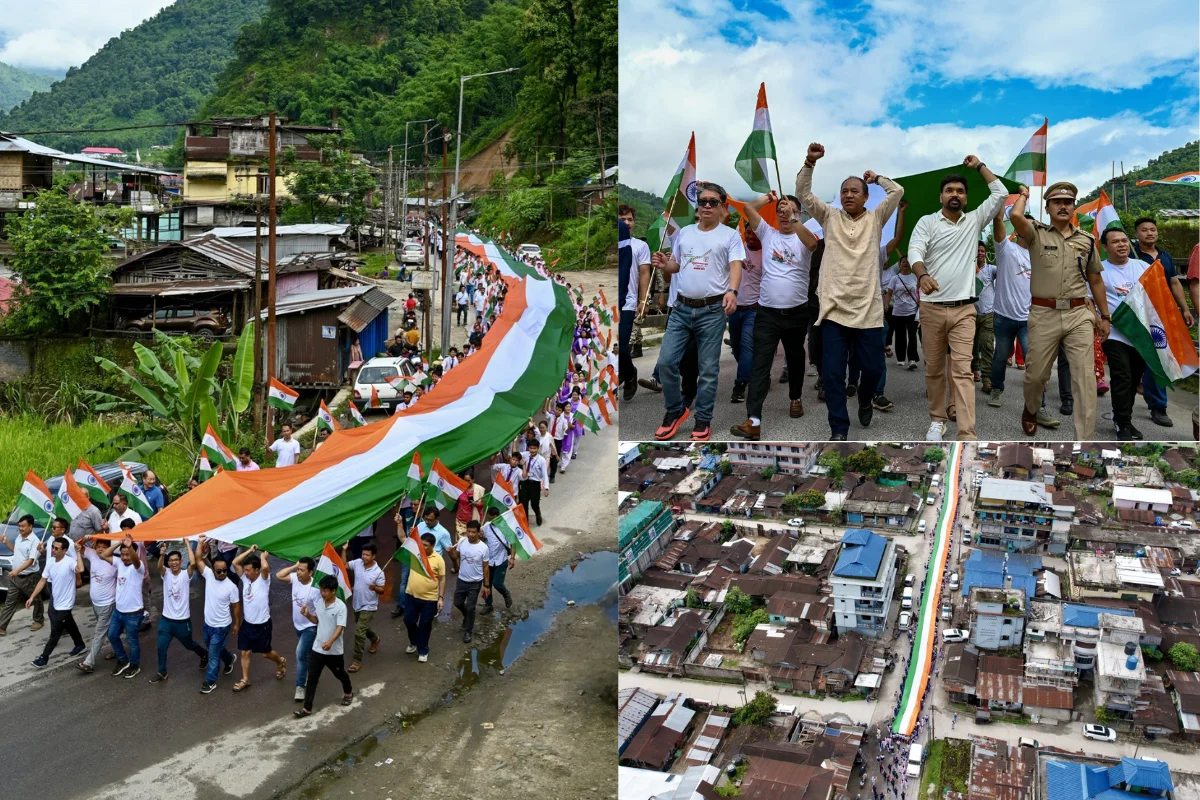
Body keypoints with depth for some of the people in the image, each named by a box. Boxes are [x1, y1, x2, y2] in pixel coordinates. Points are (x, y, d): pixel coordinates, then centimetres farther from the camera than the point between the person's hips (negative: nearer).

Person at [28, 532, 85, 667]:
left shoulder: (70, 562, -26)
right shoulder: (50, 561, -2)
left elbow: (80, 569, -49)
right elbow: (43, 581, 6)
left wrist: (78, 552, -39)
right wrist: (32, 597, 3)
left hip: (65, 604, -7)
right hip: (55, 601, 7)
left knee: (55, 631, 2)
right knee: (69, 625, 23)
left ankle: (44, 657, 13)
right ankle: (80, 645, 41)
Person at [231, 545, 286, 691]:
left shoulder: (263, 580, -18)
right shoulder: (245, 579, -1)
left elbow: (265, 567, -41)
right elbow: (235, 563, -4)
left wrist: (262, 556, -21)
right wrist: (250, 551, -8)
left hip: (262, 625, -5)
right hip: (247, 623, 5)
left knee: (266, 653, 11)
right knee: (244, 652, 8)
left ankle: (281, 662, 40)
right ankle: (245, 680, 21)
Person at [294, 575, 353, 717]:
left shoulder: (340, 607, -20)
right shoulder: (318, 602, -2)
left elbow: (340, 627, -24)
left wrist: (330, 642, -40)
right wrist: (307, 615, -8)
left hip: (334, 650, -4)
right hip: (318, 648, 4)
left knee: (340, 674, 19)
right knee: (312, 677, 3)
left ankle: (348, 692, 46)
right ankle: (307, 707, 9)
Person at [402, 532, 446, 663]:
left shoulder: (438, 559, -12)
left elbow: (442, 579, -6)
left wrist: (441, 598, -8)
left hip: (429, 599, -3)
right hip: (411, 596, 4)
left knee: (425, 625, 9)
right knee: (409, 620, 15)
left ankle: (423, 650, 27)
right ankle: (414, 642, 43)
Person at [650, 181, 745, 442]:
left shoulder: (730, 235, -2)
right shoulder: (684, 233, 12)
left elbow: (736, 266, -14)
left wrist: (732, 291, -33)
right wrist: (664, 265, -5)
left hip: (712, 310, -4)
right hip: (681, 308, 4)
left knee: (708, 369, 3)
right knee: (666, 362, 1)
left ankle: (703, 420, 15)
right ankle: (675, 410, 21)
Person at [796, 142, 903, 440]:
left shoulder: (875, 219, 9)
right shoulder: (830, 217, 10)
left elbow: (898, 191, -2)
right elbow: (803, 194, 1)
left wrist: (875, 177, 13)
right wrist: (810, 162, -11)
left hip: (868, 309, 0)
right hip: (834, 309, 0)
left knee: (873, 368, 6)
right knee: (832, 373, -3)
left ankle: (865, 400, 40)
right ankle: (839, 429, 8)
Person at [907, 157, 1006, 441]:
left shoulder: (974, 221, 10)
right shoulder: (927, 222, 1)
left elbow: (1000, 194, 6)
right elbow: (915, 251, -15)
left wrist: (979, 165, 12)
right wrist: (922, 275, -35)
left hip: (964, 309, 1)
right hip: (932, 308, 0)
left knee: (963, 370, -8)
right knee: (934, 368, 10)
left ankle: (967, 437, -14)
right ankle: (938, 419, 27)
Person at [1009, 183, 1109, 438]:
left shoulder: (1087, 241, 10)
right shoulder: (1037, 234, 0)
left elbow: (1095, 280, 17)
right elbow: (1015, 216, -22)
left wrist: (1105, 316, 15)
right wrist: (1024, 195, -1)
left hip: (1079, 316, 2)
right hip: (1044, 315, -2)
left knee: (1085, 379, -5)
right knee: (1036, 374, 11)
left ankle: (1085, 441, -3)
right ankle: (1031, 410, 44)